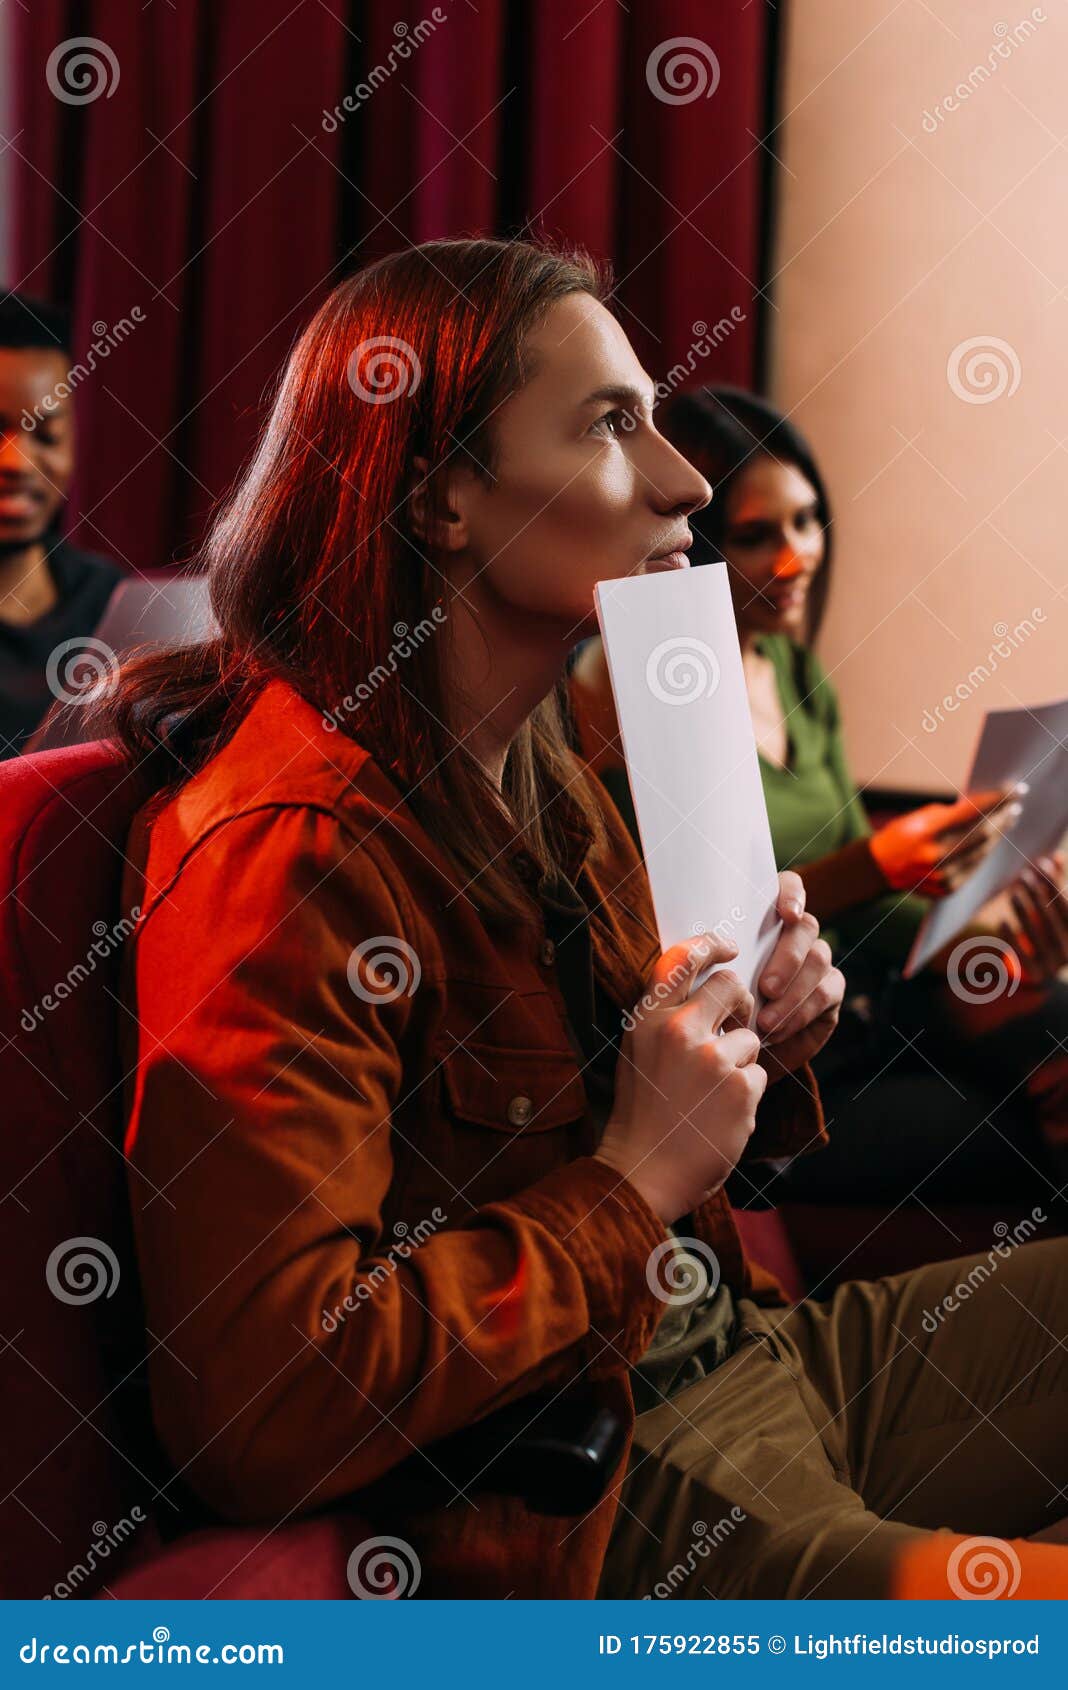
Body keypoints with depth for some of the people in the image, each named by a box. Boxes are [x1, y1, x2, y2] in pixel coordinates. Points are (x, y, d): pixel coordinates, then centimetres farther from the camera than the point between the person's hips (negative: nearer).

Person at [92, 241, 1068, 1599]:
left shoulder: (543, 776, 11)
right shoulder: (285, 848, -19)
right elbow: (253, 1409, -26)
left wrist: (750, 1051, 3)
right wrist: (634, 1180, -18)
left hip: (737, 1349, 10)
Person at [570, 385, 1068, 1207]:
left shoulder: (798, 676, 12)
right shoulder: (623, 690, -12)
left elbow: (860, 908, 13)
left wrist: (984, 946, -7)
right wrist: (875, 865, -27)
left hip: (852, 1012, 7)